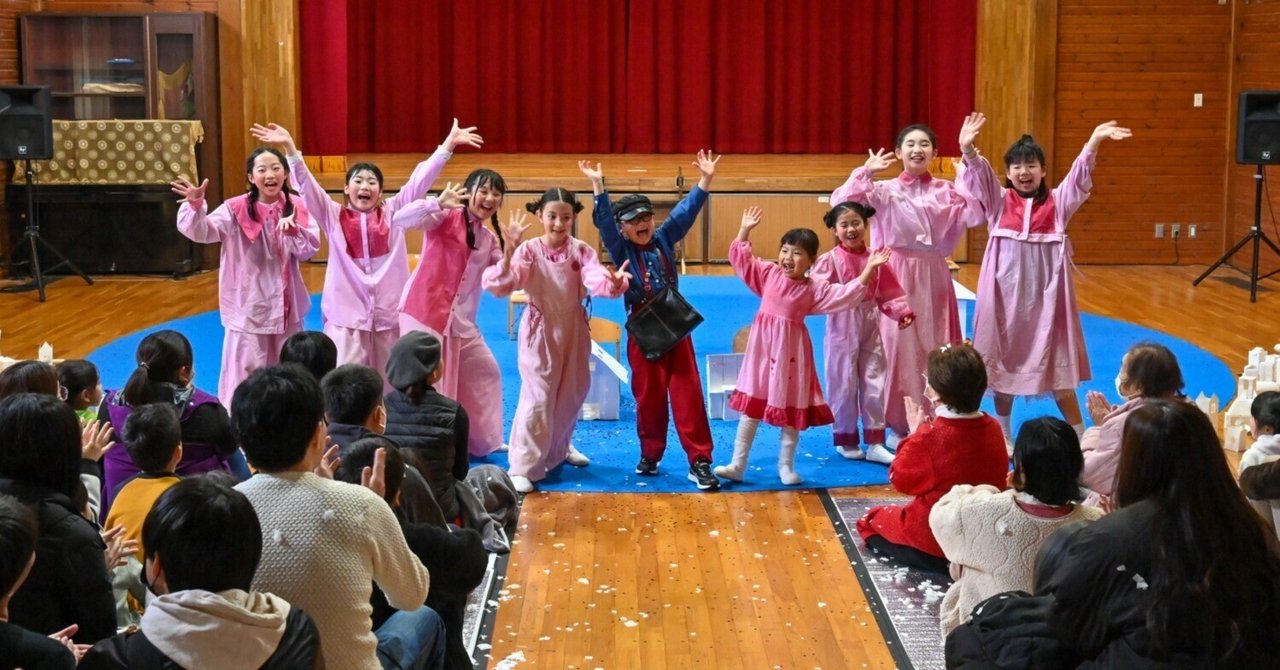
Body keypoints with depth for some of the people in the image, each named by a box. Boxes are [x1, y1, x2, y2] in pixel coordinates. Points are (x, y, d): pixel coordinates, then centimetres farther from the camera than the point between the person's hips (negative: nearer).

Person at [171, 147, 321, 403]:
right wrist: (195, 205, -42)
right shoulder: (236, 210, -11)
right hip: (248, 305, -3)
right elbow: (202, 231, -23)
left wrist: (293, 231, -27)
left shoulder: (297, 208, -3)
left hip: (286, 305, 3)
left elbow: (311, 249, -8)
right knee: (245, 374, -1)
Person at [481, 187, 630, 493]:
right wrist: (508, 253, -43)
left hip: (574, 329, 4)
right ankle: (522, 467, -5)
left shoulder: (581, 251, -6)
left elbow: (596, 278, -25)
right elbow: (500, 286, -25)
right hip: (541, 330, -4)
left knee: (572, 393, 18)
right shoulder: (529, 250, -13)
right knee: (538, 398, -10)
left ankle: (560, 446, 43)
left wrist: (614, 282, -49)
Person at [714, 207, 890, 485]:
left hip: (791, 350, -1)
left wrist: (868, 269, -11)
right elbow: (741, 257, 8)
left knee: (791, 409, 7)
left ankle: (786, 465, 22)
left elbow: (846, 295, -7)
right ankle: (737, 465, 9)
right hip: (763, 345, 1)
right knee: (751, 406, 5)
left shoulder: (814, 289, -2)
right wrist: (745, 230, 0)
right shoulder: (768, 274, 3)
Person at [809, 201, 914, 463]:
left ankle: (874, 443, 13)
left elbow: (888, 291, 8)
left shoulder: (875, 258, 1)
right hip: (842, 328, -4)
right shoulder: (830, 260, -11)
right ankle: (845, 441, 20)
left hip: (870, 327, 4)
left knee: (874, 384, 6)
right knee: (844, 385, 4)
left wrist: (902, 311, -4)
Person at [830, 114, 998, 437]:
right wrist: (866, 172, -17)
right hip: (897, 278, -2)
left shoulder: (946, 190, 7)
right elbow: (842, 203, -11)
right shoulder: (883, 190, 1)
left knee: (937, 354, 7)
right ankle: (901, 426, 11)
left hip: (933, 278, 2)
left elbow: (978, 203, -12)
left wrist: (970, 154, -17)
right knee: (899, 350, 0)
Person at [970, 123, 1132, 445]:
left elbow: (1080, 177, -11)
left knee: (1055, 361, 4)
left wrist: (1094, 141, -27)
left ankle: (1080, 435, 15)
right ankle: (1002, 434, 25)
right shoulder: (998, 201, 2)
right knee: (1003, 360, 11)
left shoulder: (1056, 201, 2)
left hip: (1045, 291, -1)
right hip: (1006, 291, 1)